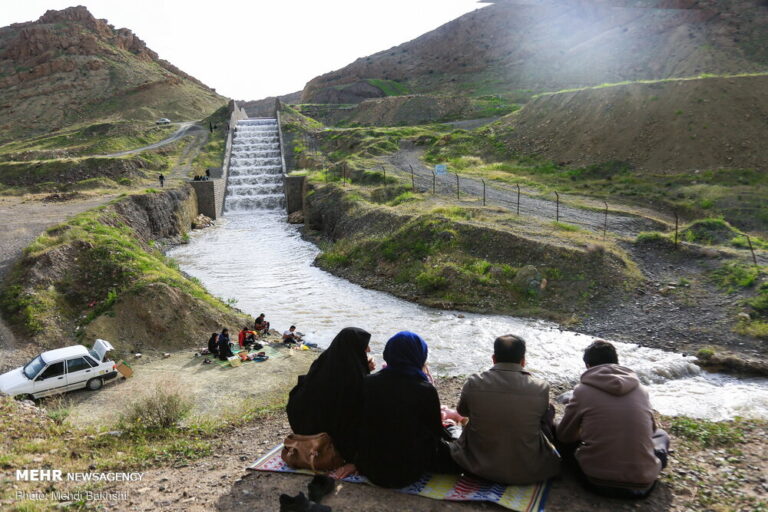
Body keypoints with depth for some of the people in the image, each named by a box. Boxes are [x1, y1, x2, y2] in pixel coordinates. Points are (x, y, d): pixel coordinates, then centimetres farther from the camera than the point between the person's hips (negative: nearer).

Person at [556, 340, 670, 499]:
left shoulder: (583, 390, -5)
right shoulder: (640, 389, 3)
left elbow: (564, 436, 7)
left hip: (597, 482, -2)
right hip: (642, 485, 3)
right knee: (660, 434, 28)